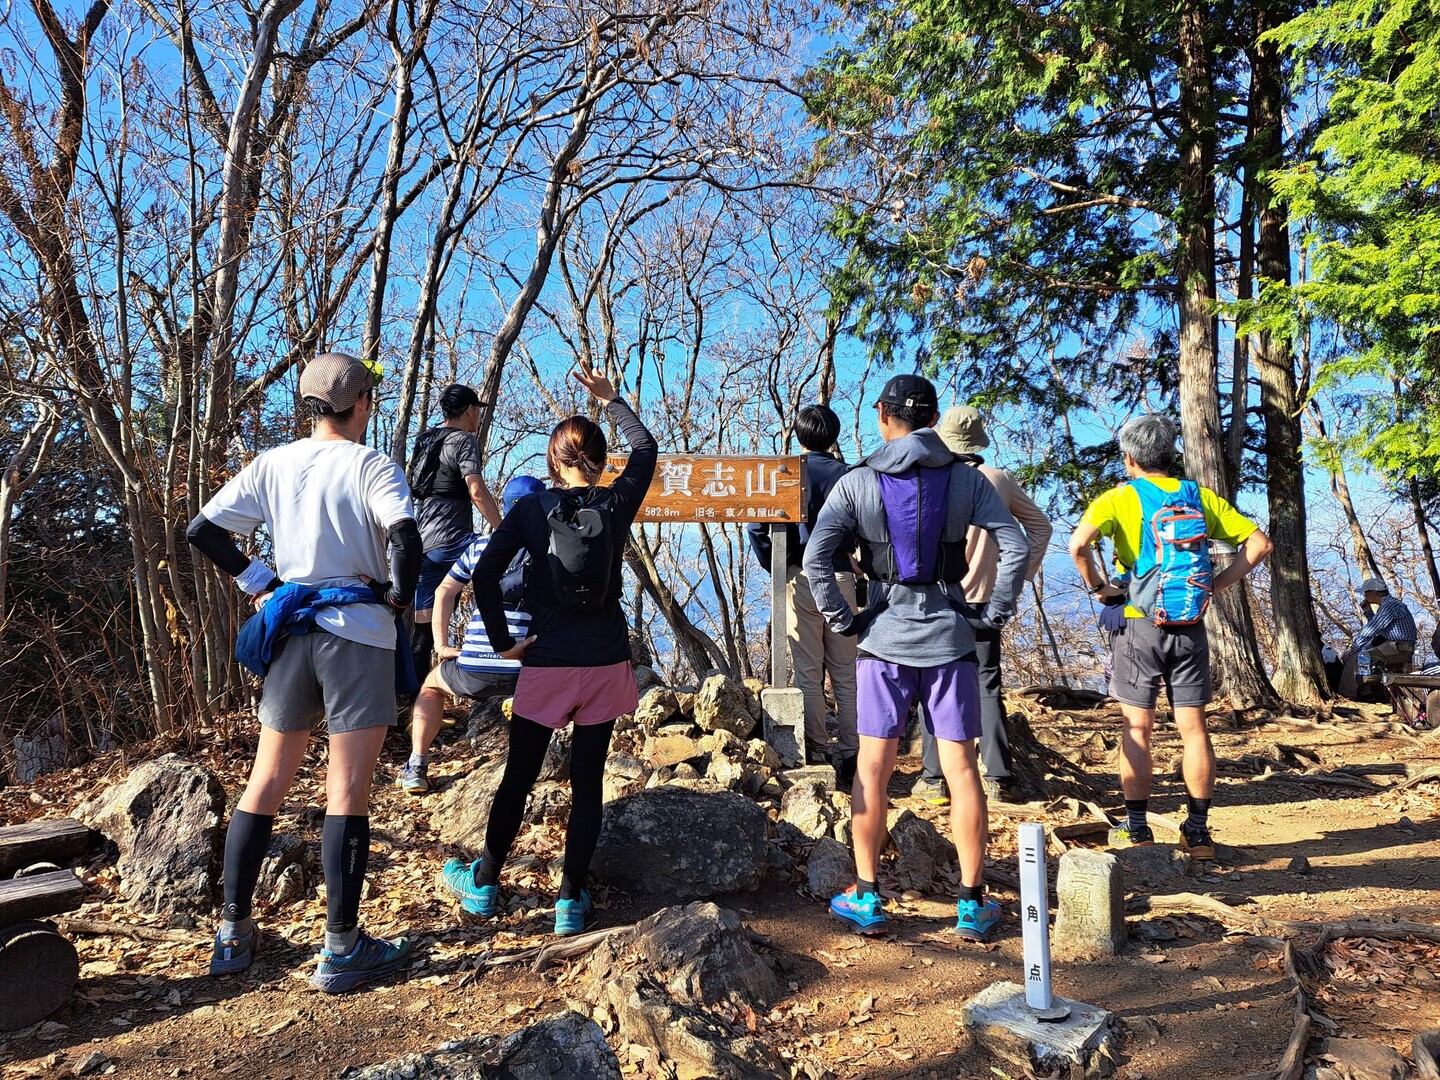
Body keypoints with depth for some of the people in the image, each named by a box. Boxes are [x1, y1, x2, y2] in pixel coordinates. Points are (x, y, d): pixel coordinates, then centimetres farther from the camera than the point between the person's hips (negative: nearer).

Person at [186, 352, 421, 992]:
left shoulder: (272, 465, 7)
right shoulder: (370, 466, -7)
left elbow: (202, 532, 5)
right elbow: (405, 537, -23)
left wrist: (261, 585, 9)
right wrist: (399, 597, -6)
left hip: (290, 632, 5)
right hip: (359, 634, -5)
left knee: (265, 782, 16)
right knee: (348, 792, 0)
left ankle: (232, 933, 24)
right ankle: (342, 950, 8)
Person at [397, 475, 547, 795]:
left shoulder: (480, 546, 11)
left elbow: (444, 591, 15)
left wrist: (441, 644, 19)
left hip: (475, 670, 1)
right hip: (528, 672, 0)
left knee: (431, 685, 34)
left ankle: (416, 767, 23)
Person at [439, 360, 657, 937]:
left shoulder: (530, 509, -3)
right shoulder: (616, 504, -1)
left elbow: (484, 573, -11)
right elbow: (645, 446, 17)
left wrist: (503, 641, -3)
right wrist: (610, 398, 26)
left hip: (546, 662, 0)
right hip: (606, 662, 1)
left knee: (518, 777, 13)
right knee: (587, 782, 8)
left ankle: (483, 883, 30)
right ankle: (571, 899, 16)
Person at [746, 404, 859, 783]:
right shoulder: (847, 475, 2)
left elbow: (757, 527, -9)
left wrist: (776, 568, 1)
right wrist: (861, 567, 9)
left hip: (800, 578, -1)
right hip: (841, 577, 1)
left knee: (808, 673, 5)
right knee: (845, 673, 9)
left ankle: (816, 754, 8)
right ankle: (850, 756, 12)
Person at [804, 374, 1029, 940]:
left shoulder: (856, 482, -3)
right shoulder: (966, 479, 1)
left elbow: (815, 559, -11)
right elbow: (1016, 548, -5)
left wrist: (843, 619, -1)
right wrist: (994, 614, 3)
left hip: (883, 638, -1)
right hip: (949, 637, 1)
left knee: (872, 769, 8)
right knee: (961, 769, 7)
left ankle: (865, 899, 16)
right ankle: (972, 902, 15)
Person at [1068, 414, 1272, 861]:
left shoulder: (1119, 498, -4)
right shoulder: (1201, 497, 8)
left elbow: (1078, 543, -22)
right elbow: (1259, 543, 4)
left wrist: (1097, 586, -8)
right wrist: (1215, 586, 4)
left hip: (1139, 624, -3)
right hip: (1191, 627, 3)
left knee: (1137, 728, 4)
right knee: (1193, 728, 8)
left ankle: (1137, 831, 9)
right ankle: (1198, 832, 14)